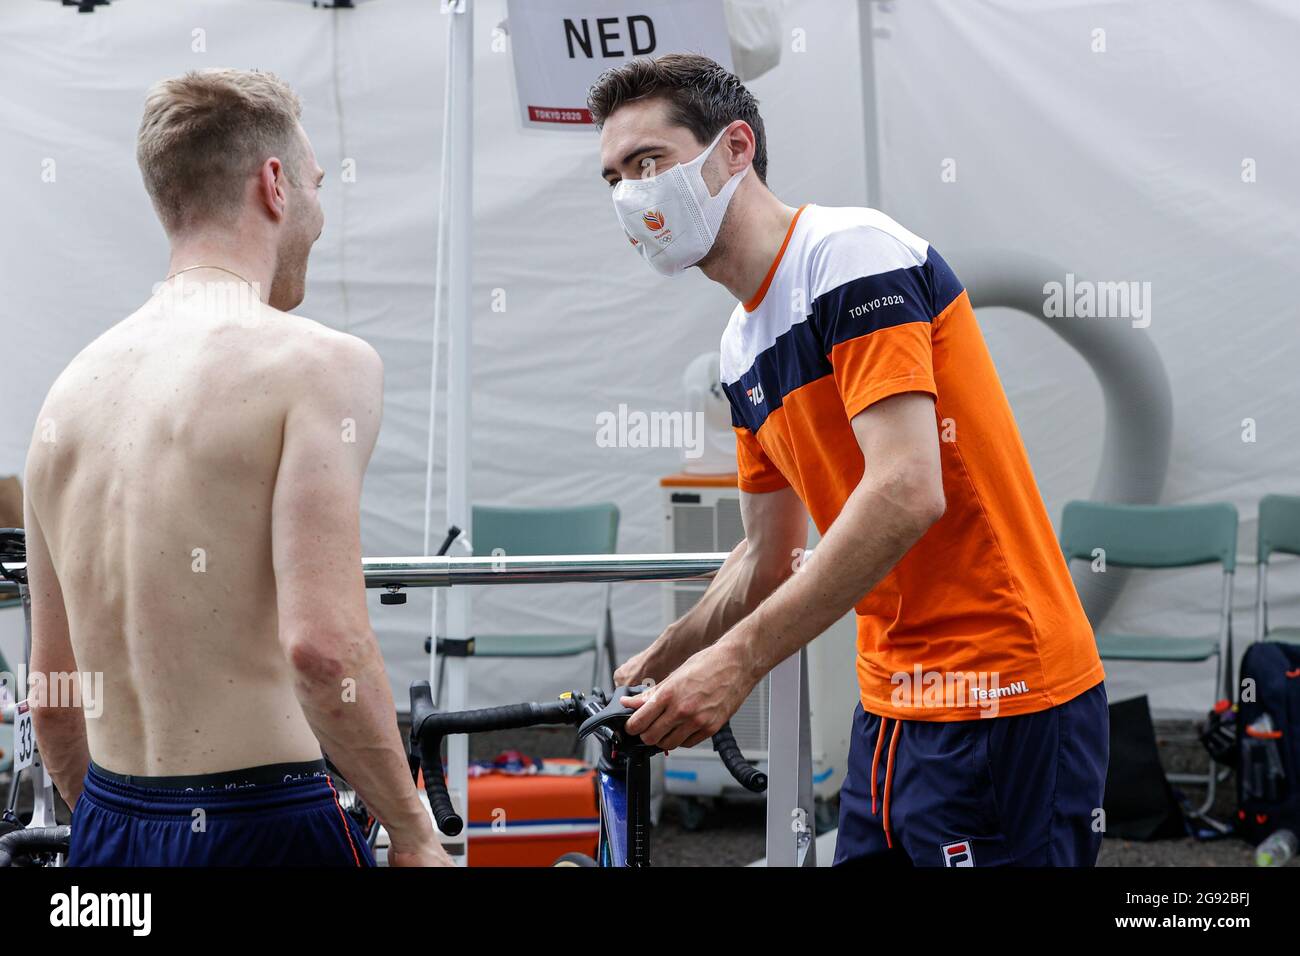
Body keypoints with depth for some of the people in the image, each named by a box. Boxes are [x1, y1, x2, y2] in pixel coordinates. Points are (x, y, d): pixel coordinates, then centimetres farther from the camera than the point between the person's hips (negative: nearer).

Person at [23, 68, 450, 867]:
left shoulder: (74, 386, 11)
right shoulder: (316, 361, -10)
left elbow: (52, 690, 15)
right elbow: (323, 645, -21)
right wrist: (414, 833, -11)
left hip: (108, 828, 7)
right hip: (262, 823, -7)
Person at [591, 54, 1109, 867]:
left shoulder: (853, 252, -13)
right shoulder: (743, 350, 14)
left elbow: (906, 493, -24)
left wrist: (738, 661, -25)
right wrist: (653, 669, 24)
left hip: (1003, 706, -9)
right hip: (892, 709, 9)